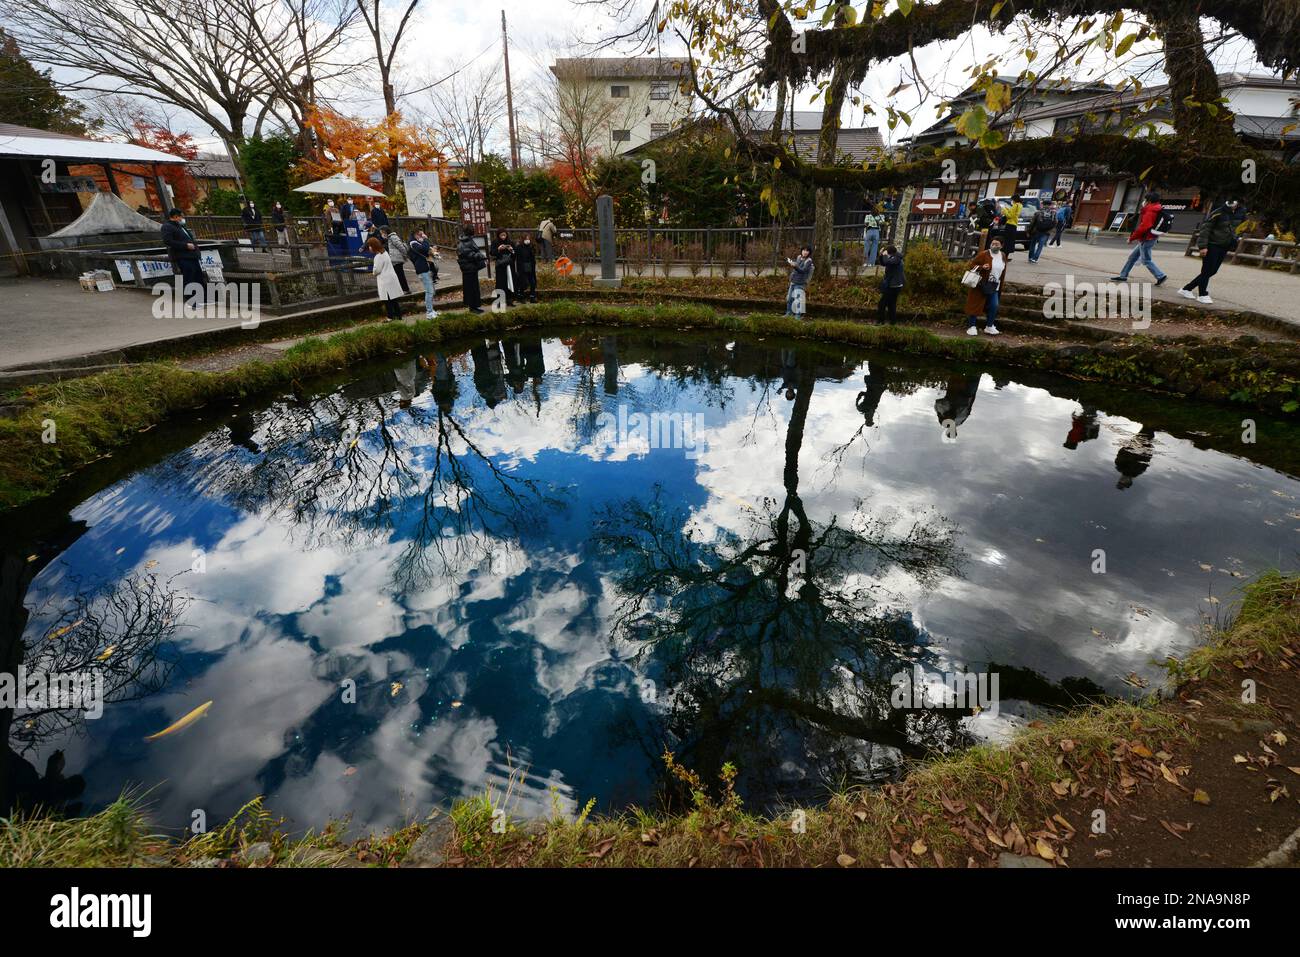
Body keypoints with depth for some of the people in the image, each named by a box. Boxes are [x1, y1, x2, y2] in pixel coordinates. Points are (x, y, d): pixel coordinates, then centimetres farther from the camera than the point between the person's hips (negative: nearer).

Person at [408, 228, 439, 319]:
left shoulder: (421, 242, 21)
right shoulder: (413, 243, -7)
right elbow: (423, 248, -25)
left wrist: (433, 248, 3)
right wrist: (425, 239, -11)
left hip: (429, 269, 9)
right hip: (424, 270, -9)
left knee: (431, 291, 14)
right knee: (429, 291, -12)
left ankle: (431, 310, 22)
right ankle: (429, 313, -10)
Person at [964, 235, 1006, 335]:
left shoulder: (1003, 257, 8)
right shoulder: (983, 254, -11)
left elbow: (1003, 272, 17)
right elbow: (971, 265, -8)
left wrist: (1000, 286, 16)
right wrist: (981, 267, -25)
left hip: (994, 287, 5)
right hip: (981, 286, -5)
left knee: (994, 306, 3)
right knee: (975, 305, -1)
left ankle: (989, 326, 18)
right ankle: (971, 326, 9)